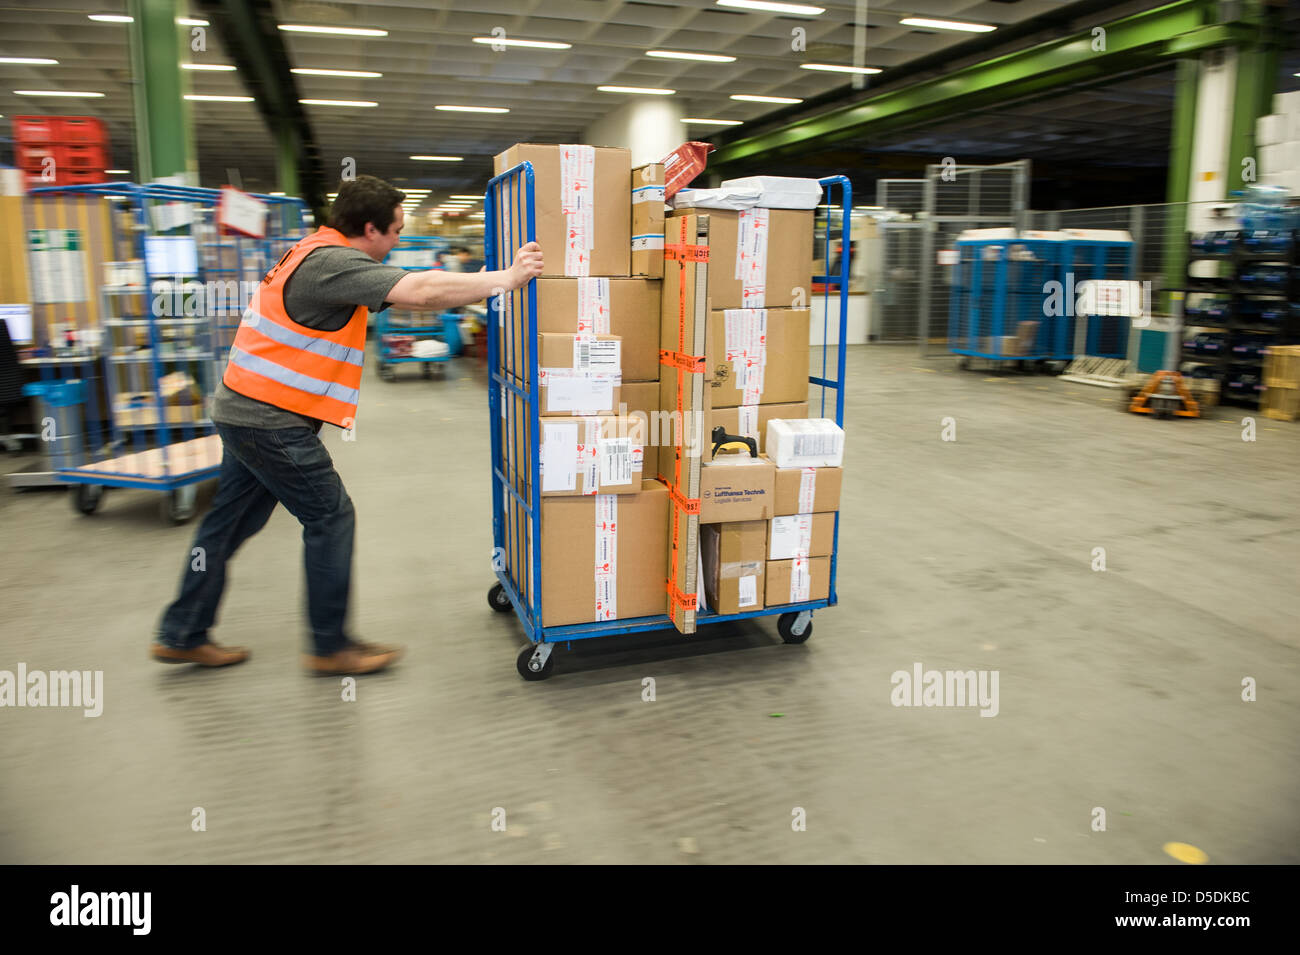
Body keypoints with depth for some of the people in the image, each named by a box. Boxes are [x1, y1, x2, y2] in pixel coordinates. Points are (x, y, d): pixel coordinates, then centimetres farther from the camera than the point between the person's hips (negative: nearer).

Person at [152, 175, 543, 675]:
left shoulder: (320, 254, 14)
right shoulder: (332, 263, -19)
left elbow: (404, 294, 16)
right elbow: (423, 291, -27)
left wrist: (483, 282, 12)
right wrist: (507, 278, -21)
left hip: (244, 410, 10)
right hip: (272, 420, -10)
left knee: (231, 521, 17)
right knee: (330, 517, 0)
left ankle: (181, 636, 29)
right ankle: (330, 647, 11)